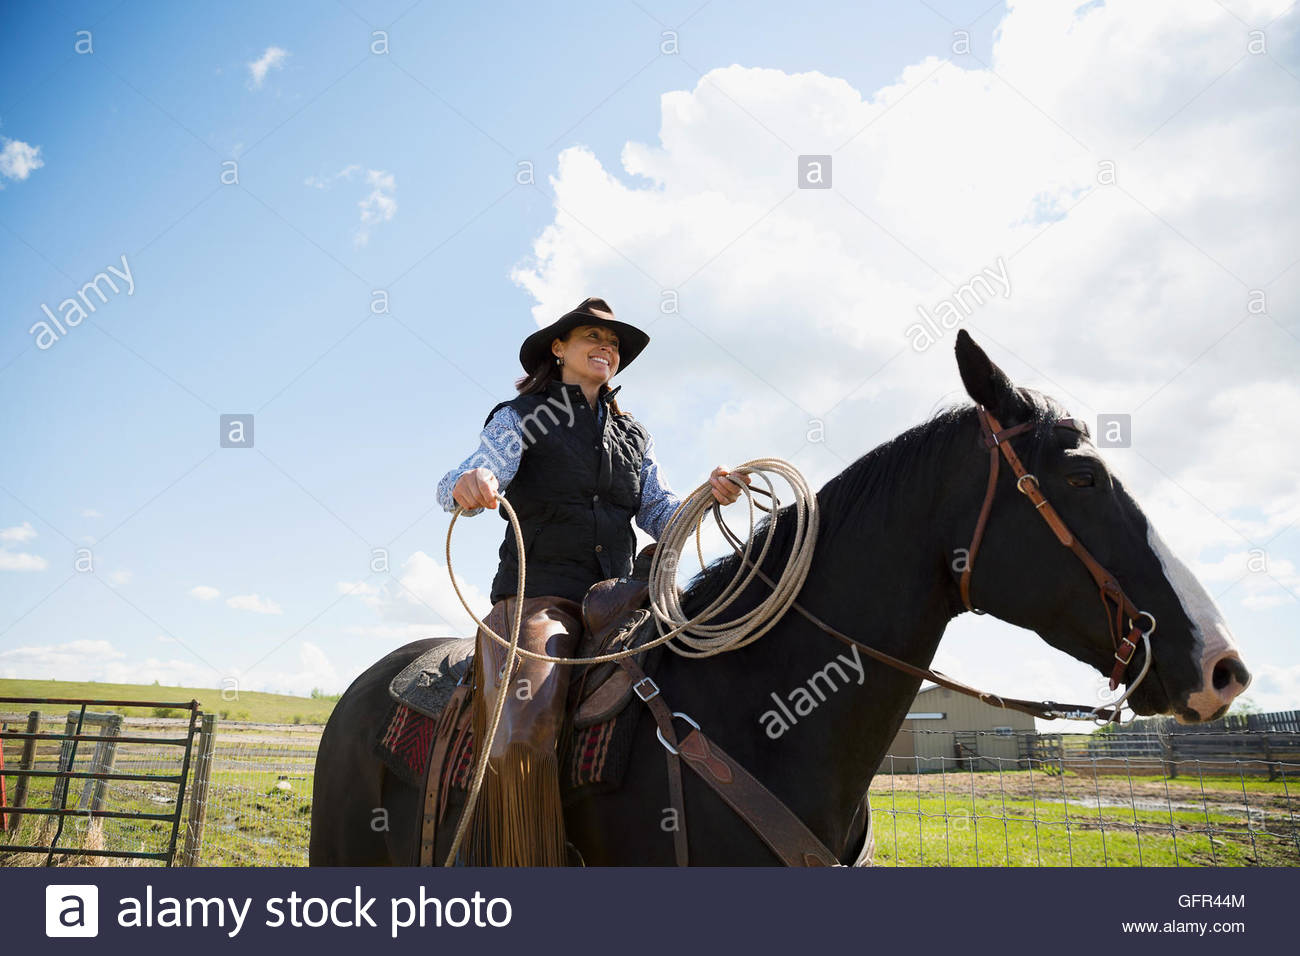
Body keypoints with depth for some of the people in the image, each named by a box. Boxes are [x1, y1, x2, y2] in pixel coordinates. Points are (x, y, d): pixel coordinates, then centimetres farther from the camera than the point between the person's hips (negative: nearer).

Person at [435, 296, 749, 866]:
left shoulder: (632, 436, 22)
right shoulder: (522, 418, 8)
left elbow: (660, 516, 13)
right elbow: (479, 475, -9)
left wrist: (707, 497, -9)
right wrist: (469, 485, -35)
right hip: (538, 597, -5)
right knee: (522, 733, -31)